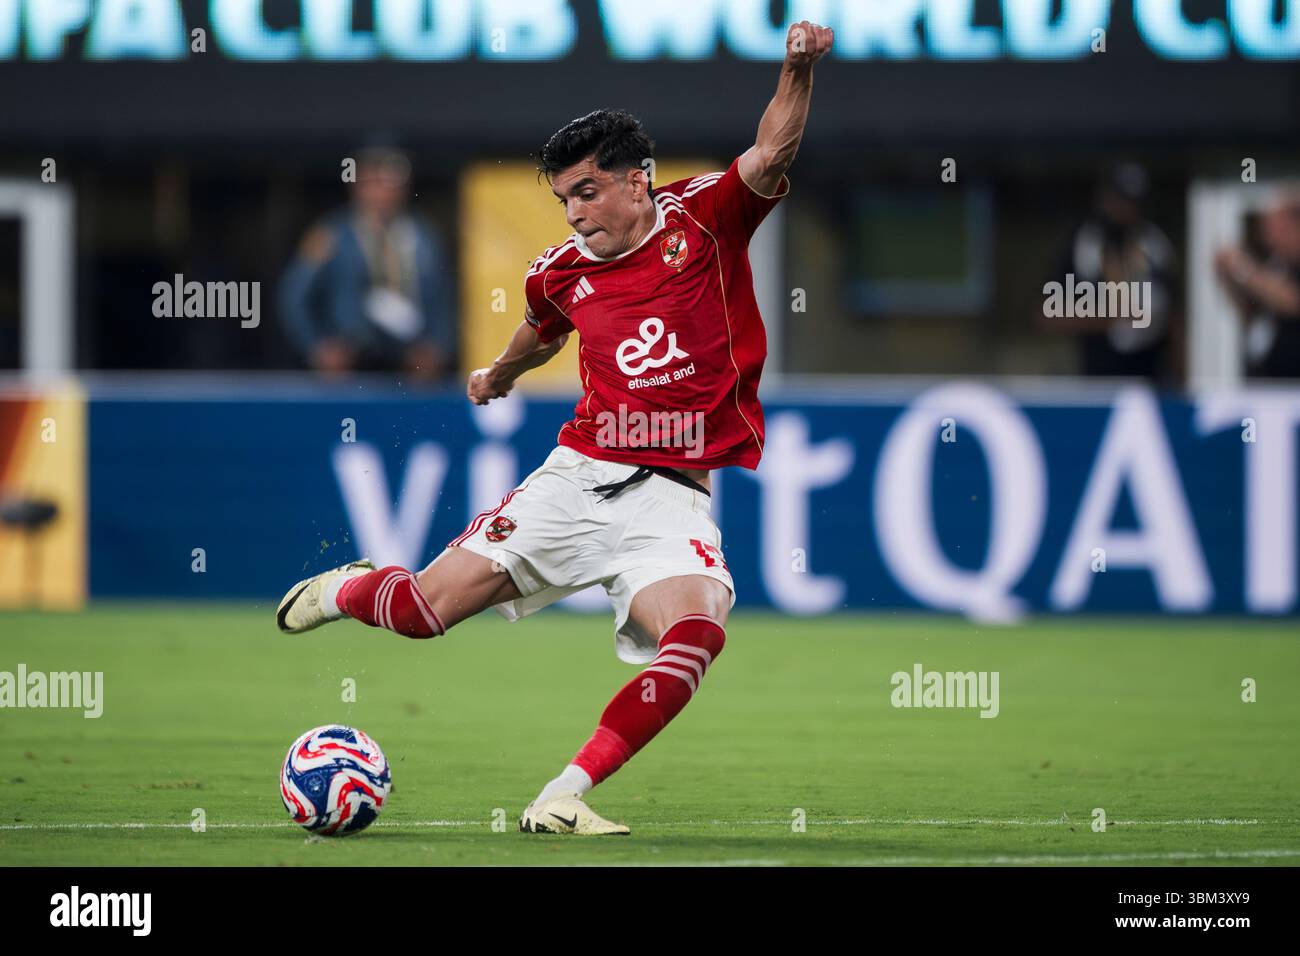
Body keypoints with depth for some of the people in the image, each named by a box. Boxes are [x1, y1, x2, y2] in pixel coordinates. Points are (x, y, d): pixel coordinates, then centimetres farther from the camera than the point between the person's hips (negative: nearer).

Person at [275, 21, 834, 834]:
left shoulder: (703, 219, -2)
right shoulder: (564, 270, 7)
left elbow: (772, 152, -18)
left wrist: (800, 69, -35)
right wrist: (502, 373, 51)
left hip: (673, 498, -3)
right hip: (580, 476, 3)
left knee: (697, 629, -30)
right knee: (428, 609, -1)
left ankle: (563, 799, -23)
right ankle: (349, 590, 37)